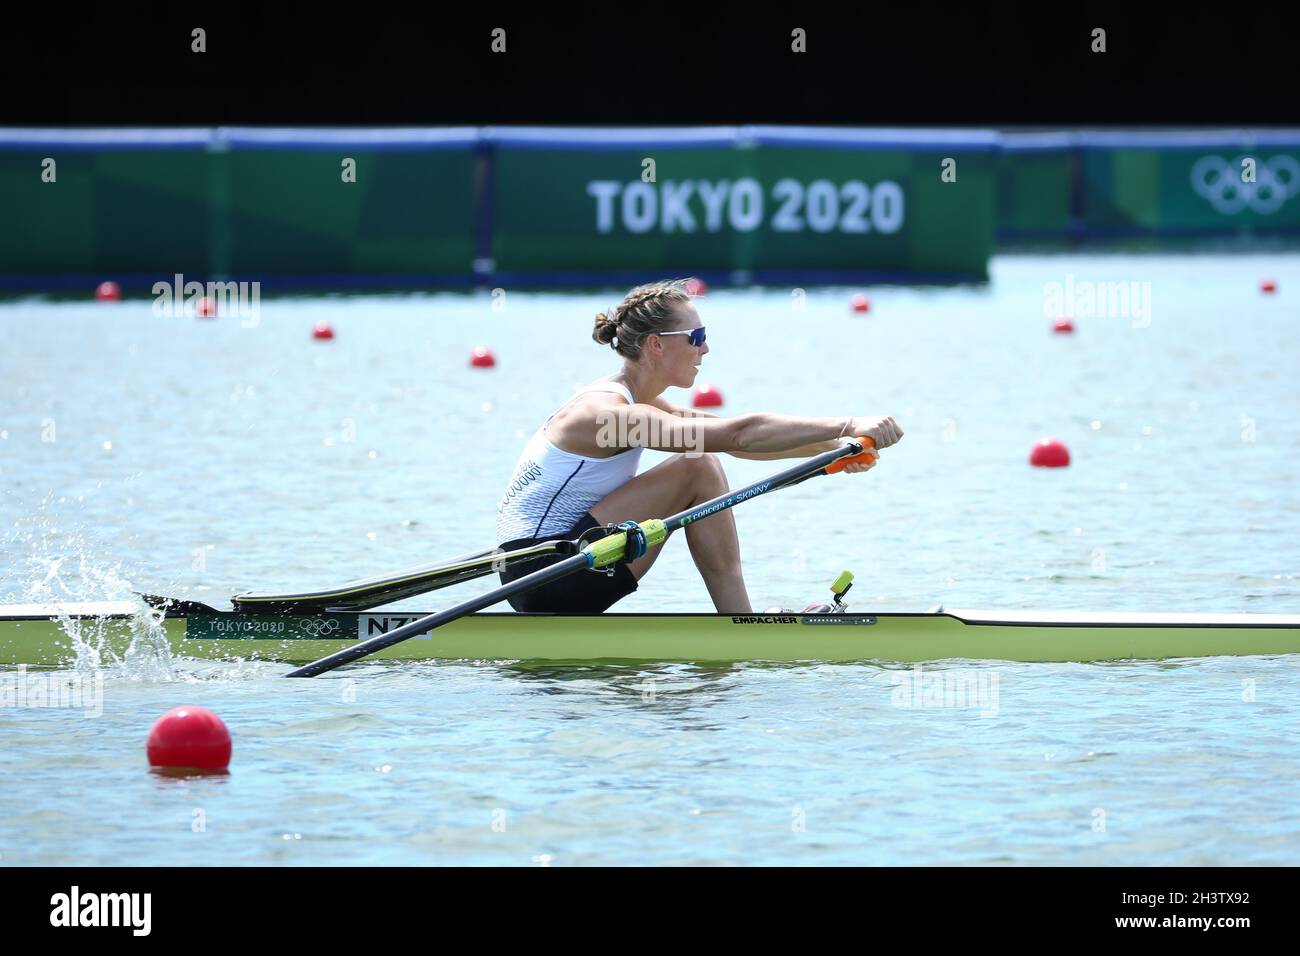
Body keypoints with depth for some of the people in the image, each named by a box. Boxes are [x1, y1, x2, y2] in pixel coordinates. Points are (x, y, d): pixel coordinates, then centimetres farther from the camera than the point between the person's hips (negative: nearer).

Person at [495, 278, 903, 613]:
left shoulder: (631, 402, 12)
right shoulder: (610, 413, -18)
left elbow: (731, 437, 13)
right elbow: (740, 435, -26)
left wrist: (835, 447, 5)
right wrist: (847, 427, -26)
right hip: (541, 573, -10)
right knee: (698, 469, -14)